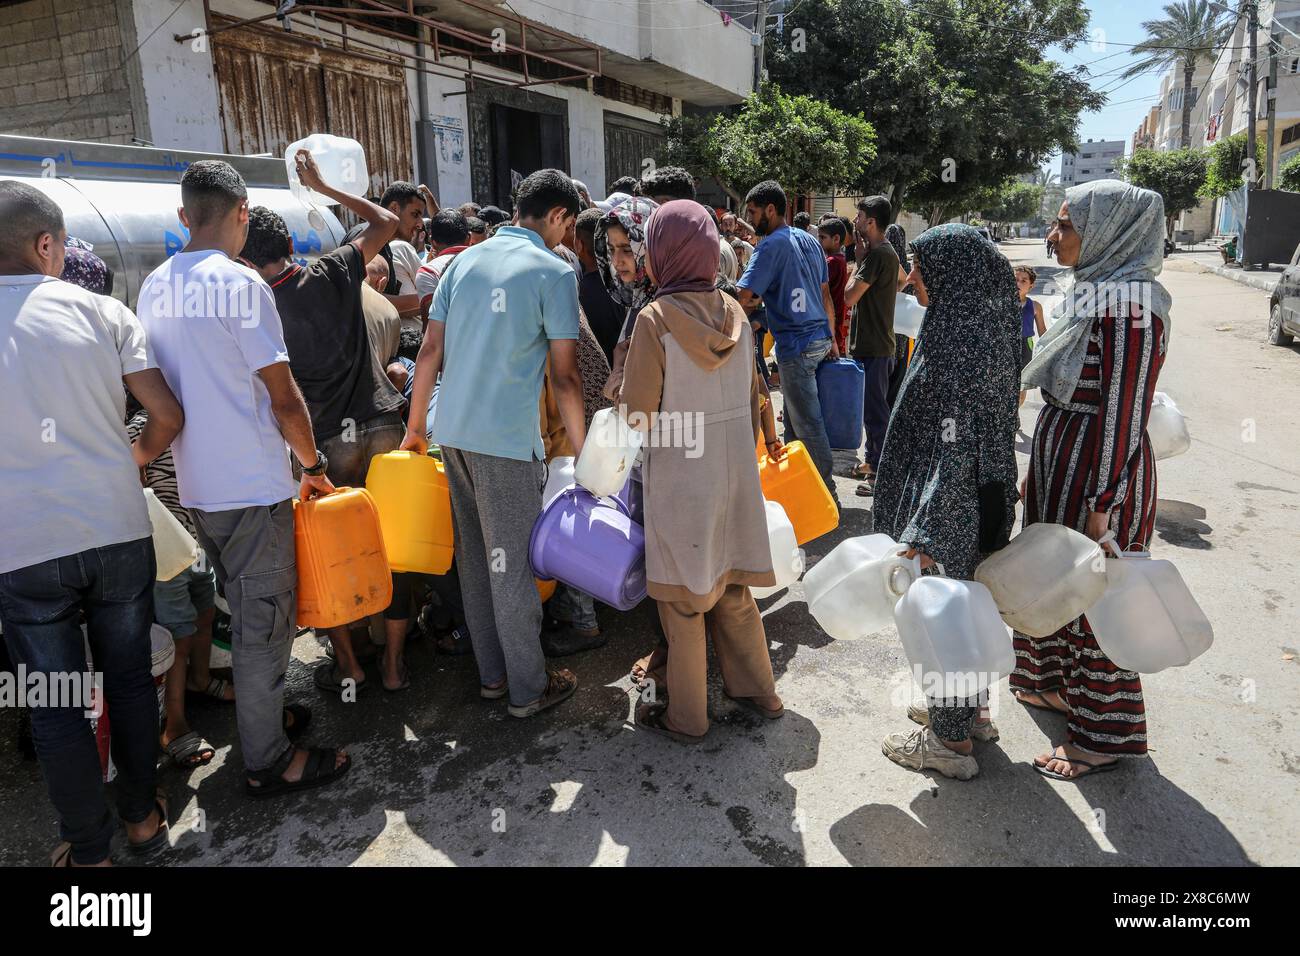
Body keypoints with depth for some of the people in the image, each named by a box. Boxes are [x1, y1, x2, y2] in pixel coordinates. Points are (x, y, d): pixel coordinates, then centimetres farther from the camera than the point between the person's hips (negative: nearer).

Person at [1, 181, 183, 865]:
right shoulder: (101, 312, -3)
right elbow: (168, 416, -4)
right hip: (117, 530, 1)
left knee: (57, 705, 11)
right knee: (129, 678, 16)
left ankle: (89, 850, 25)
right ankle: (143, 816, 31)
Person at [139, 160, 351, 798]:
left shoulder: (154, 287, 9)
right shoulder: (240, 284, -15)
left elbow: (163, 391, 16)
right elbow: (283, 397, -15)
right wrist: (315, 465, -3)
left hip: (195, 484, 8)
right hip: (252, 486, -8)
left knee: (243, 611, 22)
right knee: (265, 620, 2)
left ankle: (262, 714, 37)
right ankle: (268, 762, 13)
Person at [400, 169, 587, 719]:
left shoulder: (466, 260, 12)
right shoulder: (553, 272, -6)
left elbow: (431, 350, 10)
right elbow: (563, 375, -9)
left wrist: (415, 426, 17)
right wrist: (582, 451, -3)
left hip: (452, 429, 6)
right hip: (507, 437, -6)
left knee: (474, 555, 15)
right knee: (512, 563, 3)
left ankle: (492, 673, 27)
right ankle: (527, 688, 17)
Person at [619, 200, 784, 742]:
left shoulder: (655, 319, -16)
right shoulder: (734, 312, 2)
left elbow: (638, 416, -16)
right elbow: (752, 397, 9)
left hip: (678, 480, -5)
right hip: (735, 474, 6)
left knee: (683, 600, 9)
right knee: (732, 589, 19)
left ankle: (686, 716, 23)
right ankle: (758, 691, 32)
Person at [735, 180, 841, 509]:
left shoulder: (772, 245, -13)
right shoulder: (809, 240, 13)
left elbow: (743, 298, -21)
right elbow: (826, 295, 16)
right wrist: (831, 339, 20)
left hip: (796, 345, -9)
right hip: (820, 338, 9)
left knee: (808, 424, 0)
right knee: (794, 418, 17)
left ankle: (827, 495, 7)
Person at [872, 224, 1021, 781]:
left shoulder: (959, 341, -24)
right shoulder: (983, 327, 6)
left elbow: (953, 444, -26)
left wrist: (922, 529, -25)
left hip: (946, 507, -9)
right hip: (977, 503, 9)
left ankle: (951, 739, 22)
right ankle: (969, 709, 41)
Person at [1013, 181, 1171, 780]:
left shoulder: (1128, 305, -20)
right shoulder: (1091, 291, 9)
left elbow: (1124, 412, -21)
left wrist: (1102, 503, -20)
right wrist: (1038, 469, 18)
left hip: (1098, 467, -9)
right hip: (1060, 459, 9)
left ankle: (1106, 734, 20)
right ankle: (1061, 684, 41)